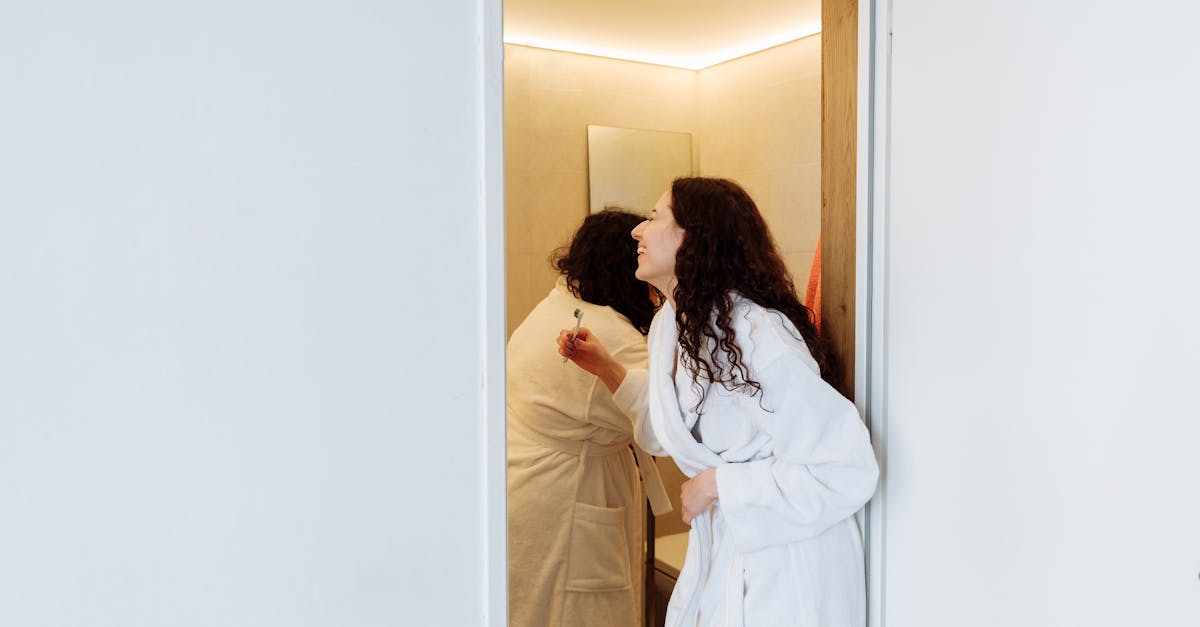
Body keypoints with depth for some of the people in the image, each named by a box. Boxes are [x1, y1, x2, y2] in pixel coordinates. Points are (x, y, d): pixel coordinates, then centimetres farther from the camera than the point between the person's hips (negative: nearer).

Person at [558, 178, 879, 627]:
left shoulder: (758, 337, -27)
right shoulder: (671, 323, 1)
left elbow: (849, 471, -29)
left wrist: (717, 484, -23)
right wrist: (605, 367, 9)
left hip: (783, 565, -7)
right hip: (718, 548, 8)